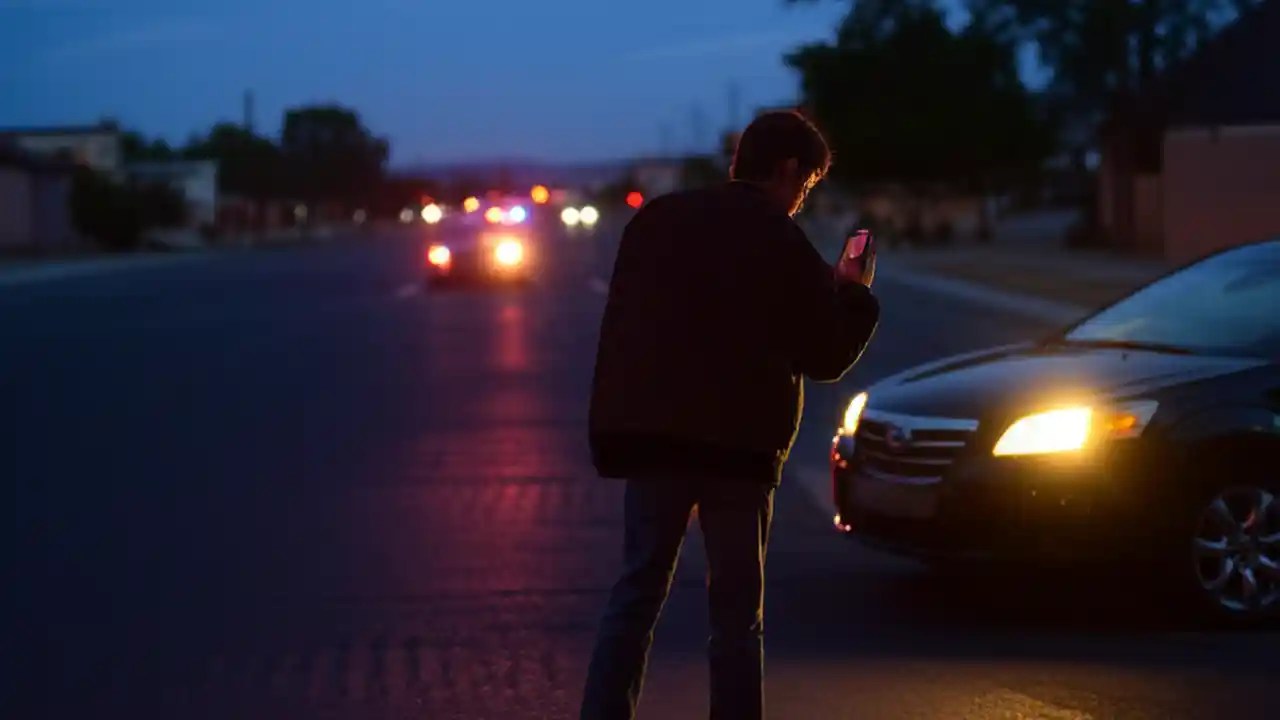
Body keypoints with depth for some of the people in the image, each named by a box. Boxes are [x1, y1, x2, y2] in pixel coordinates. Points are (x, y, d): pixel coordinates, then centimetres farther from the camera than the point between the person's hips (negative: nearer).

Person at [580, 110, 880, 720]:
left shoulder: (657, 219, 6)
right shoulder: (785, 246, -5)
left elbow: (619, 328, 8)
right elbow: (826, 356, 1)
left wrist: (612, 429, 12)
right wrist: (853, 294, 17)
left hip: (652, 437, 3)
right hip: (738, 445, -3)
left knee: (636, 594, 7)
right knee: (737, 609, 6)